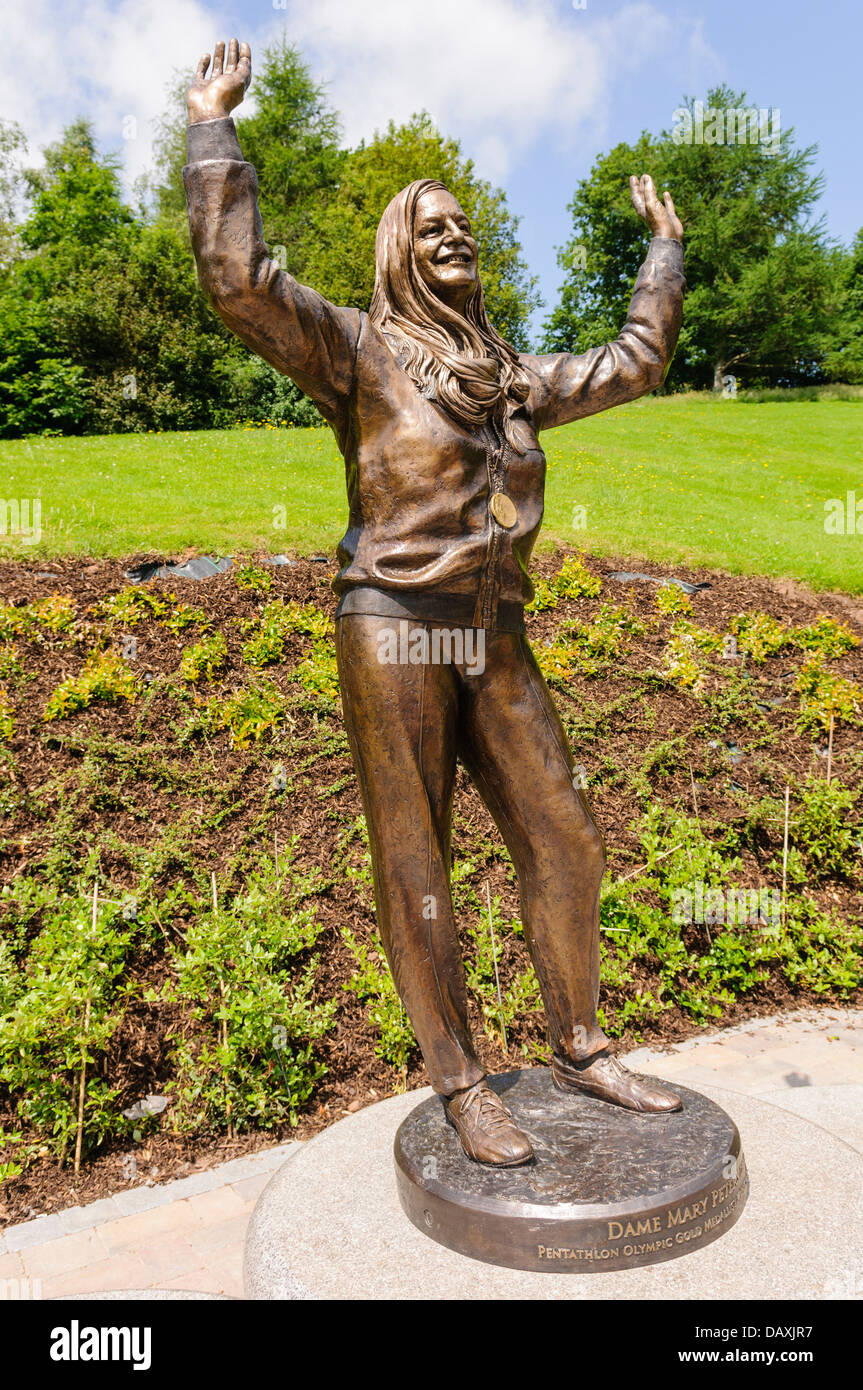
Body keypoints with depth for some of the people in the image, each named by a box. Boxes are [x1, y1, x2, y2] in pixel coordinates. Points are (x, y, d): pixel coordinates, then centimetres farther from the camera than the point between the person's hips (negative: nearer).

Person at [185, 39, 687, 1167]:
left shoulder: (511, 377, 18)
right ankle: (460, 1086, 16)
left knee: (566, 843, 7)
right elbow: (240, 280, -12)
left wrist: (666, 247, 38)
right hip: (394, 631, -6)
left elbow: (633, 365, 30)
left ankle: (580, 1050, 25)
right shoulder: (360, 351, 2)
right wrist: (214, 128, -5)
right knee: (414, 870, 0)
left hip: (494, 641, 6)